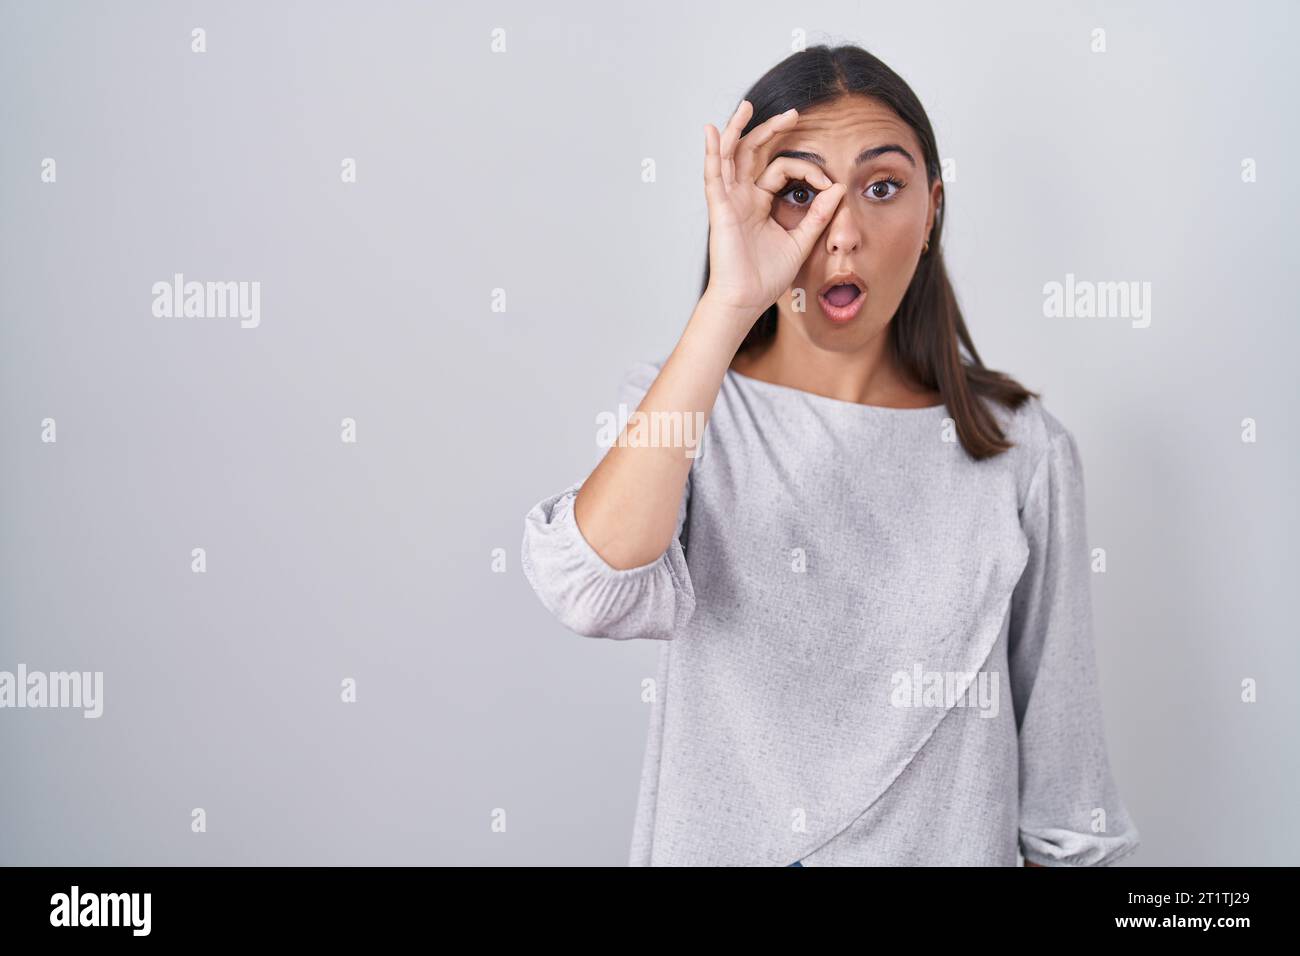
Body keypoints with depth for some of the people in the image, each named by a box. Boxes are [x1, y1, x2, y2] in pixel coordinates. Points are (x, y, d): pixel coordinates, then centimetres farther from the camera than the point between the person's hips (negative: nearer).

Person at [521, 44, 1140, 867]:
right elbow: (592, 594, -32)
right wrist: (727, 305, -32)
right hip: (716, 841, 1)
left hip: (947, 842, 0)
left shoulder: (1024, 452, -11)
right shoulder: (676, 407, -10)